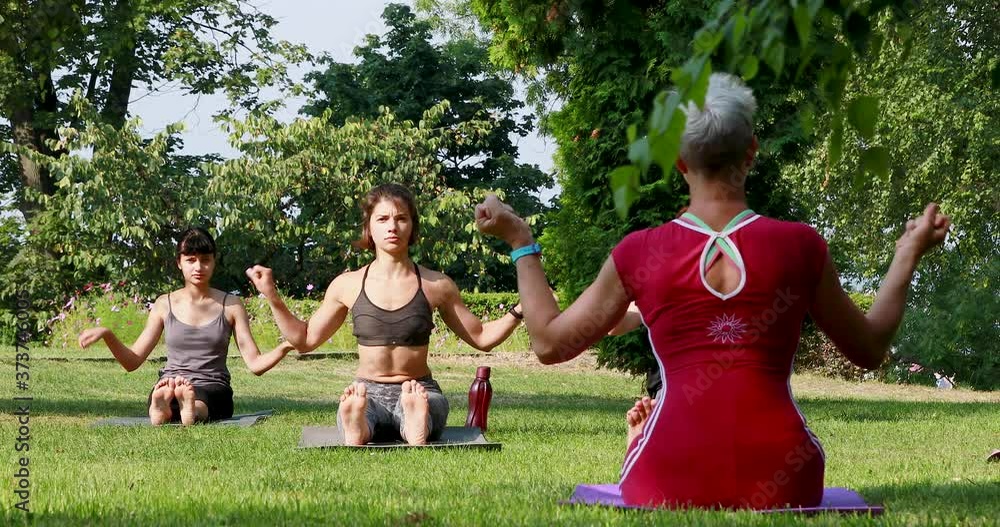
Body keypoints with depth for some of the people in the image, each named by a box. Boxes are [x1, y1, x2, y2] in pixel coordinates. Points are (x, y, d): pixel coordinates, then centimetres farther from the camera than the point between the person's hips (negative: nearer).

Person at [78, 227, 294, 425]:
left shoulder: (230, 305, 11)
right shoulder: (165, 305, 14)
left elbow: (255, 364, 5)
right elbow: (132, 362, 13)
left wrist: (285, 348, -15)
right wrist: (107, 335, -6)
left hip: (212, 387, -1)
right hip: (170, 384, 1)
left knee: (201, 402, -41)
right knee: (165, 389, -40)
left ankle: (192, 410, -73)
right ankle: (162, 405, -72)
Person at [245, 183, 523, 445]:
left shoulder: (436, 286, 6)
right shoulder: (348, 285, 8)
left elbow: (481, 338, 14)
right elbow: (304, 339, 18)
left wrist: (519, 310, -1)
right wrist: (272, 297, 9)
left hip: (420, 390, 0)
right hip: (368, 392, 0)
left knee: (426, 408, -42)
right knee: (355, 406, -41)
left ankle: (417, 425, -75)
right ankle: (357, 427, -74)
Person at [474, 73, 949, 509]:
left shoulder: (639, 253, 2)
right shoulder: (799, 245, 1)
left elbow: (550, 343, 14)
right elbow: (869, 349, 15)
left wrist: (521, 245, 23)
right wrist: (909, 255, 25)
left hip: (670, 486, 1)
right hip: (779, 484, -1)